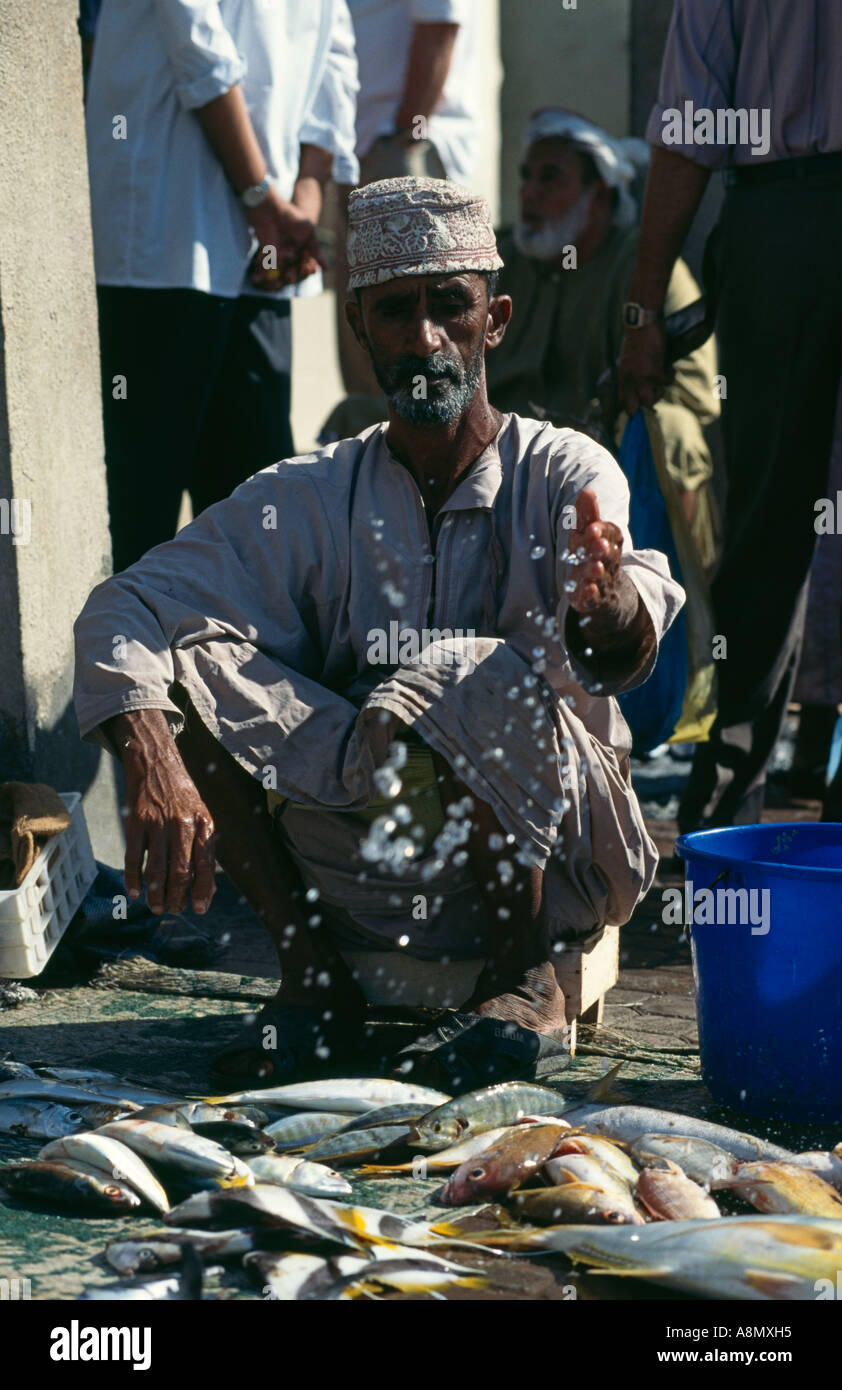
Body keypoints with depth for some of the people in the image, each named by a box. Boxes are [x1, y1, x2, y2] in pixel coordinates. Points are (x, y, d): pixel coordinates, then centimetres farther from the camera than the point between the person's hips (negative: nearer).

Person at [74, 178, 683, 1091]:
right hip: (362, 875, 3)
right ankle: (313, 973, -8)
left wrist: (607, 597, -50)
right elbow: (123, 613, -10)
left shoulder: (565, 477, -3)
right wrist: (155, 771, -31)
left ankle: (526, 984, -12)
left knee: (461, 685, -33)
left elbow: (625, 652, -24)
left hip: (555, 853, -2)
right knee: (190, 663, -17)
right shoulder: (306, 501, 4)